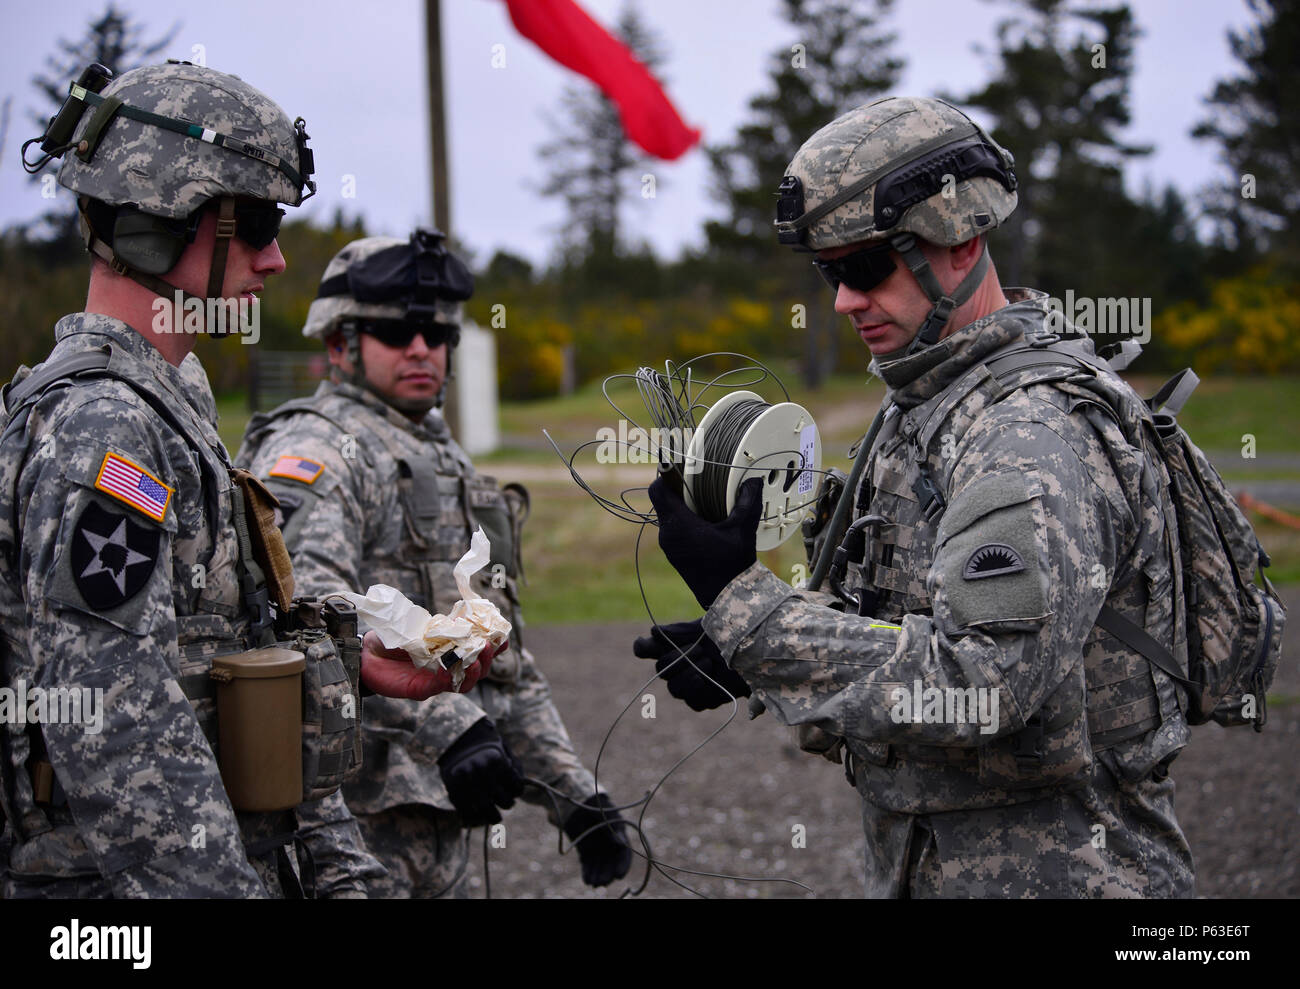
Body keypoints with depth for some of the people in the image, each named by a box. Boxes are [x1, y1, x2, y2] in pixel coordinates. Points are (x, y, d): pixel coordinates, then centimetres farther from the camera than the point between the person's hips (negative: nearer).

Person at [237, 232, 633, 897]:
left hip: (437, 811, 9)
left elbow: (506, 664, 25)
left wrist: (576, 794, 17)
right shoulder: (316, 451, -9)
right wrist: (446, 725, -37)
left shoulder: (449, 467, 22)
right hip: (354, 810, -9)